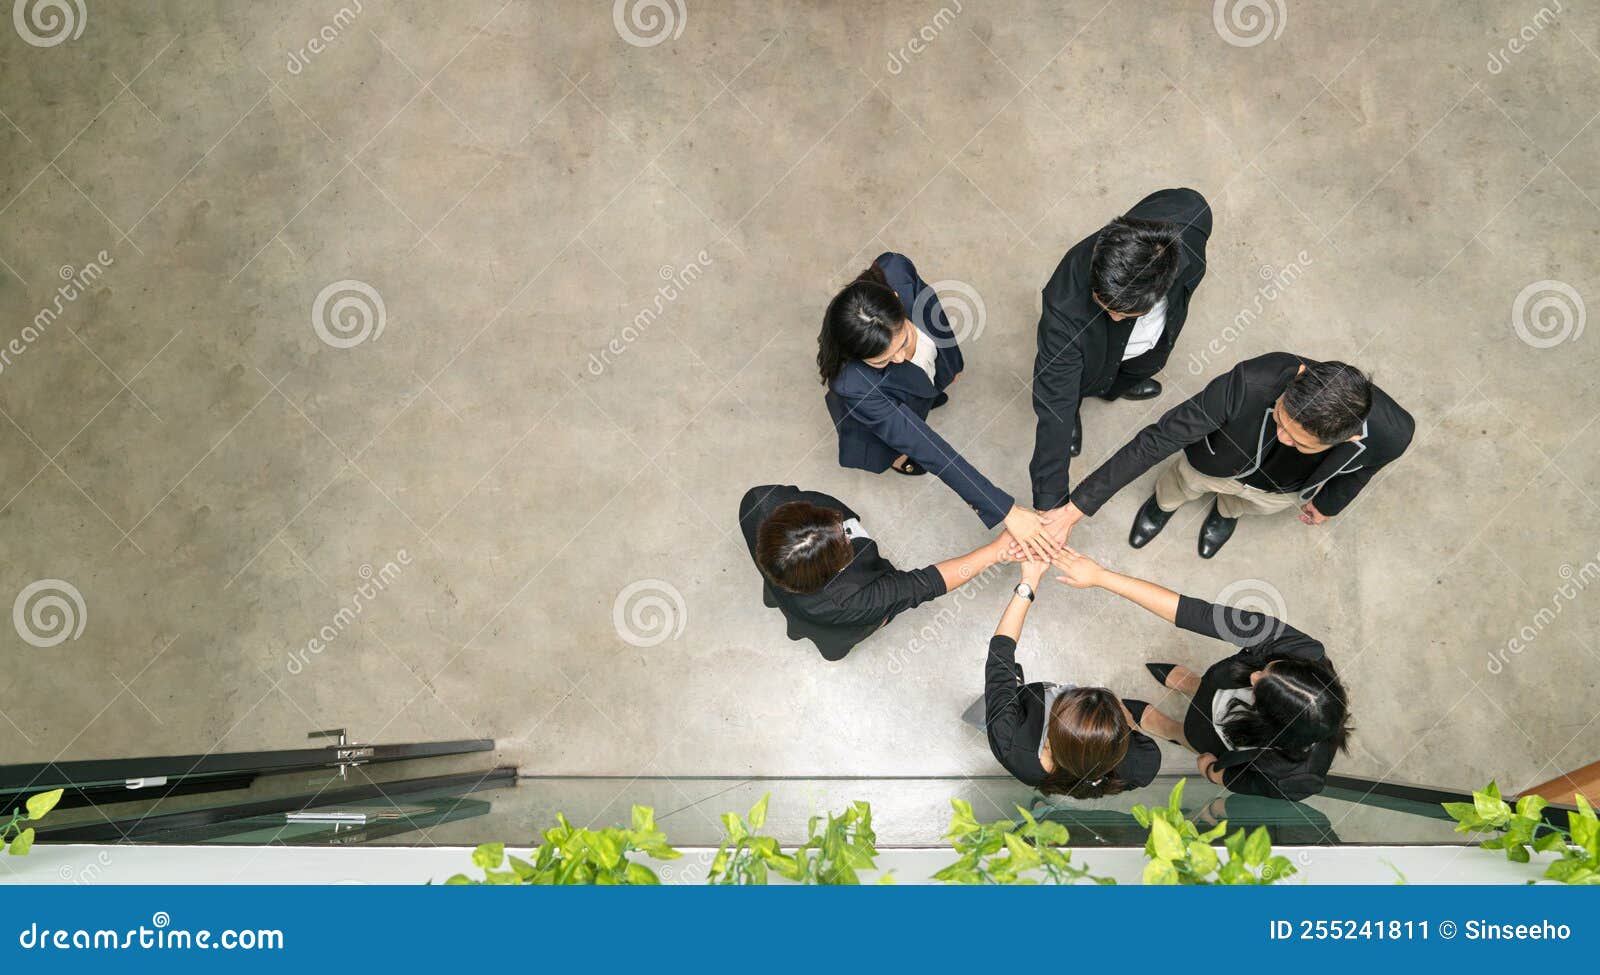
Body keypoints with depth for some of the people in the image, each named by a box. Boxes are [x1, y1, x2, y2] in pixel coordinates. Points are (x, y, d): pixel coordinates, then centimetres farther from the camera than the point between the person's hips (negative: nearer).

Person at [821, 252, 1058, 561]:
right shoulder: (854, 387, -52)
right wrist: (1007, 511, -47)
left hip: (932, 368, 4)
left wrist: (952, 360, 3)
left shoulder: (895, 272, -43)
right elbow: (931, 453, -46)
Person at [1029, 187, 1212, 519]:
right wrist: (1049, 506, -48)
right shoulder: (1064, 312, -52)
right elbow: (1054, 412, -45)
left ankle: (1115, 387, 72)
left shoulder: (1190, 216, -44)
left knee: (1142, 369, 37)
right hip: (1092, 352, -3)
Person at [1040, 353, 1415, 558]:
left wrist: (1328, 503, 9)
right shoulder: (1252, 383, -50)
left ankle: (1227, 510, 70)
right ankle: (1165, 504, 67)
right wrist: (1074, 510, -41)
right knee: (1184, 485, 31)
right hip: (1219, 463, -2)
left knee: (1249, 504, 34)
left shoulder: (1392, 433, -41)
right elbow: (1156, 439, -41)